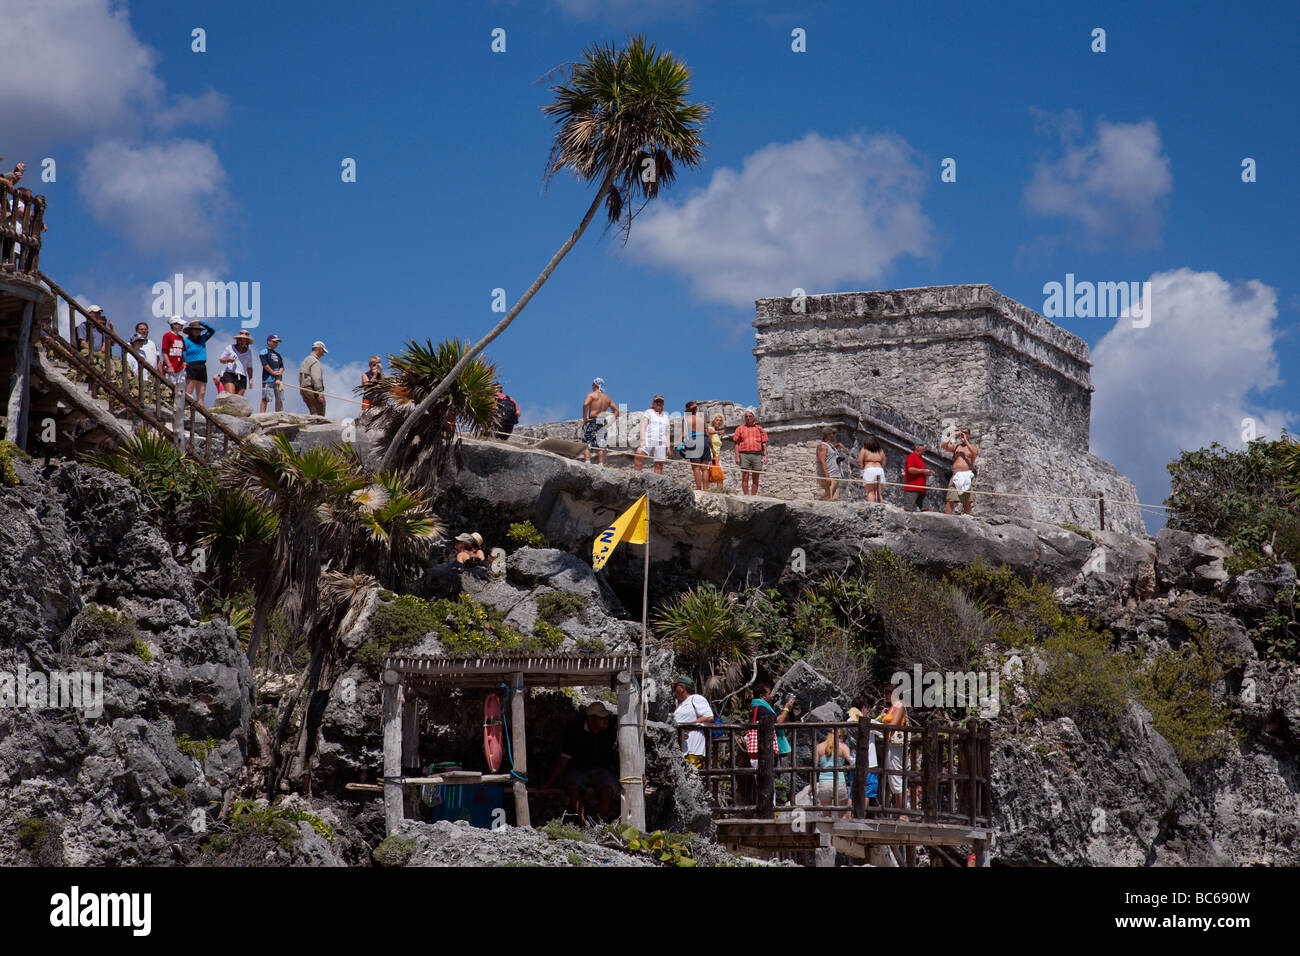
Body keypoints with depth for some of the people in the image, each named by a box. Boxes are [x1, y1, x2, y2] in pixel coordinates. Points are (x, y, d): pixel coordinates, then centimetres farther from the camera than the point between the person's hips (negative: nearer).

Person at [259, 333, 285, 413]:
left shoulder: (278, 355, 23)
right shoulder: (264, 352, 1)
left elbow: (282, 366, 18)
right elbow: (265, 364, -11)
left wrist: (280, 372, -4)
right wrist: (273, 372, -13)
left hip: (278, 379, 7)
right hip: (268, 379, -7)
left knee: (280, 399, 5)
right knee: (265, 399, -11)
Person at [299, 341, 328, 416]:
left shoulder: (305, 360, 22)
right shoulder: (315, 362, -9)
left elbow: (300, 378, 21)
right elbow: (316, 379, -19)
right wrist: (319, 393, -21)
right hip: (312, 390, -9)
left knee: (314, 414, 8)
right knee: (320, 414, -11)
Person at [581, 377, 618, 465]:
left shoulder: (592, 394, -5)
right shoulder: (607, 398, 13)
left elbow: (585, 404, -23)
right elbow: (616, 410, 14)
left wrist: (584, 418, -16)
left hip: (592, 421, -5)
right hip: (603, 422, 5)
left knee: (586, 444, -1)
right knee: (600, 445, 10)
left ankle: (587, 462, -14)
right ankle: (601, 464, 7)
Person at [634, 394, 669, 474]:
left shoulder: (665, 417, 25)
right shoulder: (649, 412, 11)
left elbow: (667, 433, 24)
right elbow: (643, 426, 0)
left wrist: (668, 447, 13)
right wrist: (643, 440, -14)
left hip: (661, 443, 4)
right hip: (648, 440, -4)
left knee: (659, 465, -4)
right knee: (639, 453, -30)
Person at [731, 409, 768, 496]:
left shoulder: (759, 428, 14)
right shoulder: (740, 429, 11)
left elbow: (764, 443, 11)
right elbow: (736, 443, 7)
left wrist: (765, 456, 0)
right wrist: (737, 456, -4)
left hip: (757, 455, 2)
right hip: (745, 455, -1)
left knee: (755, 478, 2)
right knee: (745, 477, -7)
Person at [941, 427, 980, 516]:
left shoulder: (974, 446, 14)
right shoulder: (955, 446, 19)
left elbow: (975, 453, -9)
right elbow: (943, 446, 4)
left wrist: (966, 441, -7)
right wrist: (953, 436, -1)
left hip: (968, 475, -1)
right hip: (956, 475, 1)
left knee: (967, 502, -4)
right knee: (950, 500, -10)